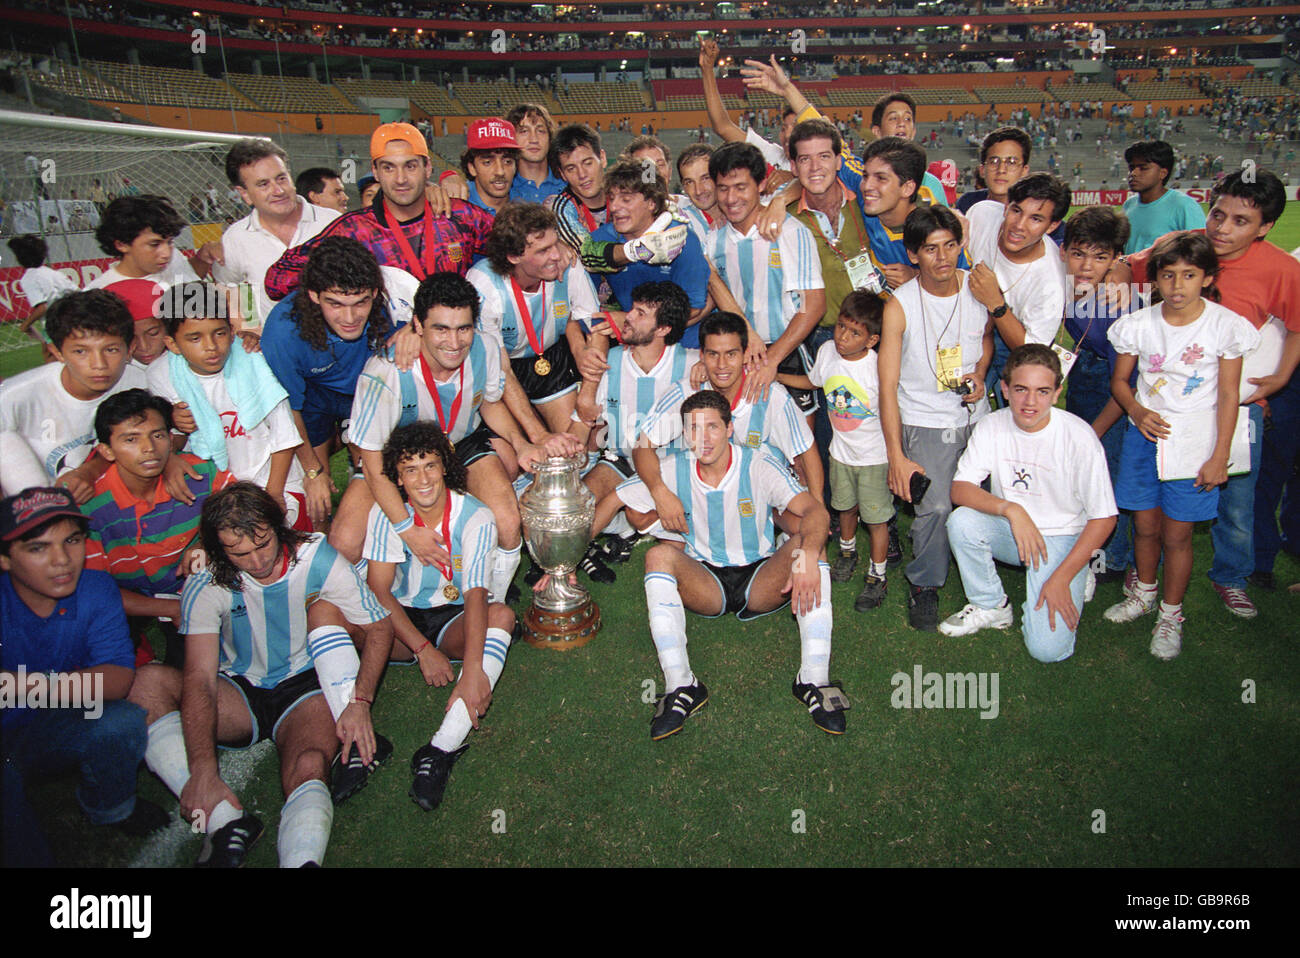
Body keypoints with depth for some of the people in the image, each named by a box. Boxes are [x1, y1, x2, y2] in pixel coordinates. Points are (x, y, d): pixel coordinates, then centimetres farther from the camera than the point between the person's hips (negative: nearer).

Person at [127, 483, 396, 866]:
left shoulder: (316, 558, -11)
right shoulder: (205, 586, -12)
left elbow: (378, 626, -8)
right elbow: (200, 680, -21)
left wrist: (360, 702, -23)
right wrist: (203, 771, -35)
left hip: (307, 688, -3)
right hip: (240, 694, 3)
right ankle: (224, 820, -37)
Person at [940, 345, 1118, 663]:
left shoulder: (1079, 436, -19)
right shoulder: (992, 427, -10)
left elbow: (1103, 518, -13)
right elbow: (959, 489, -14)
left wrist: (1062, 578, -16)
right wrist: (1011, 509, -32)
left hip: (1062, 539, -3)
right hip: (1009, 530, 3)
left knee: (1048, 648, -18)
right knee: (961, 520, -29)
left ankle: (1075, 582, 14)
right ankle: (991, 607, -4)